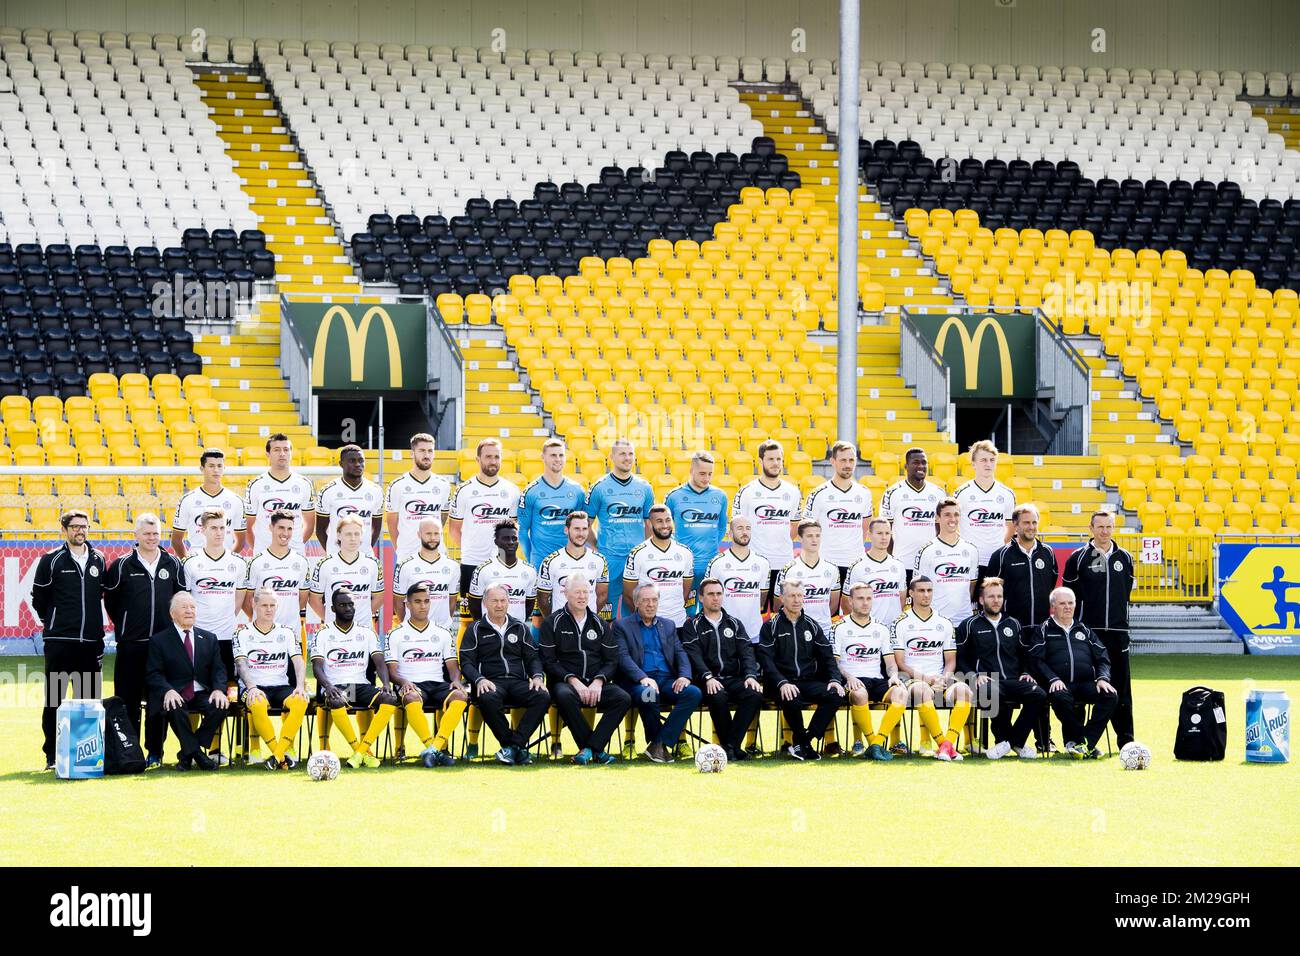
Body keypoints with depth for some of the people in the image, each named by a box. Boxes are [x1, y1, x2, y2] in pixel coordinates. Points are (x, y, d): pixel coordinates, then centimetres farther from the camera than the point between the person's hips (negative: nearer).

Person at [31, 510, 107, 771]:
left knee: (89, 699, 6)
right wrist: (52, 622, 8)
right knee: (54, 700, -3)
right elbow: (38, 597, 5)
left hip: (91, 641, 4)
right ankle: (52, 756, 0)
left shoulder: (99, 560, 11)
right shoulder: (51, 560, 0)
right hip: (59, 641, -4)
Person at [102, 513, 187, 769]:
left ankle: (155, 752, 9)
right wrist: (125, 628, 10)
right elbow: (110, 601, 9)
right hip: (131, 643, -1)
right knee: (128, 700, 0)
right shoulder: (122, 565, 2)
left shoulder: (173, 565, 7)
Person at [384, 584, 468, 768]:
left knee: (460, 696, -32)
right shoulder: (395, 635, 12)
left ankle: (434, 748, -42)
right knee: (412, 699, -40)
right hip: (411, 686, -2)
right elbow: (392, 671, 5)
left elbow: (452, 665, 16)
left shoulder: (443, 634, 21)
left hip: (438, 684, 2)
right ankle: (439, 750, -45)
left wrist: (456, 681, -8)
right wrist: (403, 682, -17)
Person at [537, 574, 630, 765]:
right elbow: (548, 661, -3)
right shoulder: (553, 623, 5)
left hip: (595, 683, 3)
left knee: (623, 698, -26)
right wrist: (573, 680, -16)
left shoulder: (599, 624, 16)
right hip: (565, 682, -3)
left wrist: (598, 682, -9)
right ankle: (596, 749, -28)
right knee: (564, 695, -39)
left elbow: (612, 660, 11)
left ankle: (588, 748, -25)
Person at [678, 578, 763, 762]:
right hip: (707, 682, -3)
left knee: (755, 695, -28)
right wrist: (708, 677, -23)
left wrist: (750, 675, -11)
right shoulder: (692, 626, 9)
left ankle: (731, 744, -26)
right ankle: (731, 746, -22)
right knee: (718, 698, -37)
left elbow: (746, 652, 9)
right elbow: (694, 655, -6)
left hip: (734, 679, 3)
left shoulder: (734, 624, 20)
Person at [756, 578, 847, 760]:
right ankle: (803, 743, -14)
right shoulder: (771, 626, 4)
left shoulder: (812, 626, 17)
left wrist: (834, 679, -5)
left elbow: (827, 656, 15)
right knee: (792, 700, -38)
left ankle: (802, 744, -19)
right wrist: (782, 683, -23)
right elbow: (766, 659, -7)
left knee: (836, 695, -24)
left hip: (809, 682, 4)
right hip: (782, 684, -4)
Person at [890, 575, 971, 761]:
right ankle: (943, 744, -38)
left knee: (963, 689, -31)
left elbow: (950, 661, 17)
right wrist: (926, 678, -13)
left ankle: (948, 743, -38)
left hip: (939, 680, 3)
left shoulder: (944, 624, 18)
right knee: (923, 690, -40)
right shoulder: (901, 624, 6)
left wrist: (944, 678, -6)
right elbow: (900, 663, 0)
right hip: (912, 680, -3)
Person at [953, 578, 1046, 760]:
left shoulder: (1013, 624, 23)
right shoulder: (969, 625, 11)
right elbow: (959, 658, 6)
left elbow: (1026, 654, 29)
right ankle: (1003, 740, -19)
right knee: (996, 694, -41)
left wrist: (1026, 673, 10)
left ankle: (1016, 741, -15)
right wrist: (973, 675, -10)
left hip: (1014, 681, 4)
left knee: (1039, 695, -27)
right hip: (986, 681, -4)